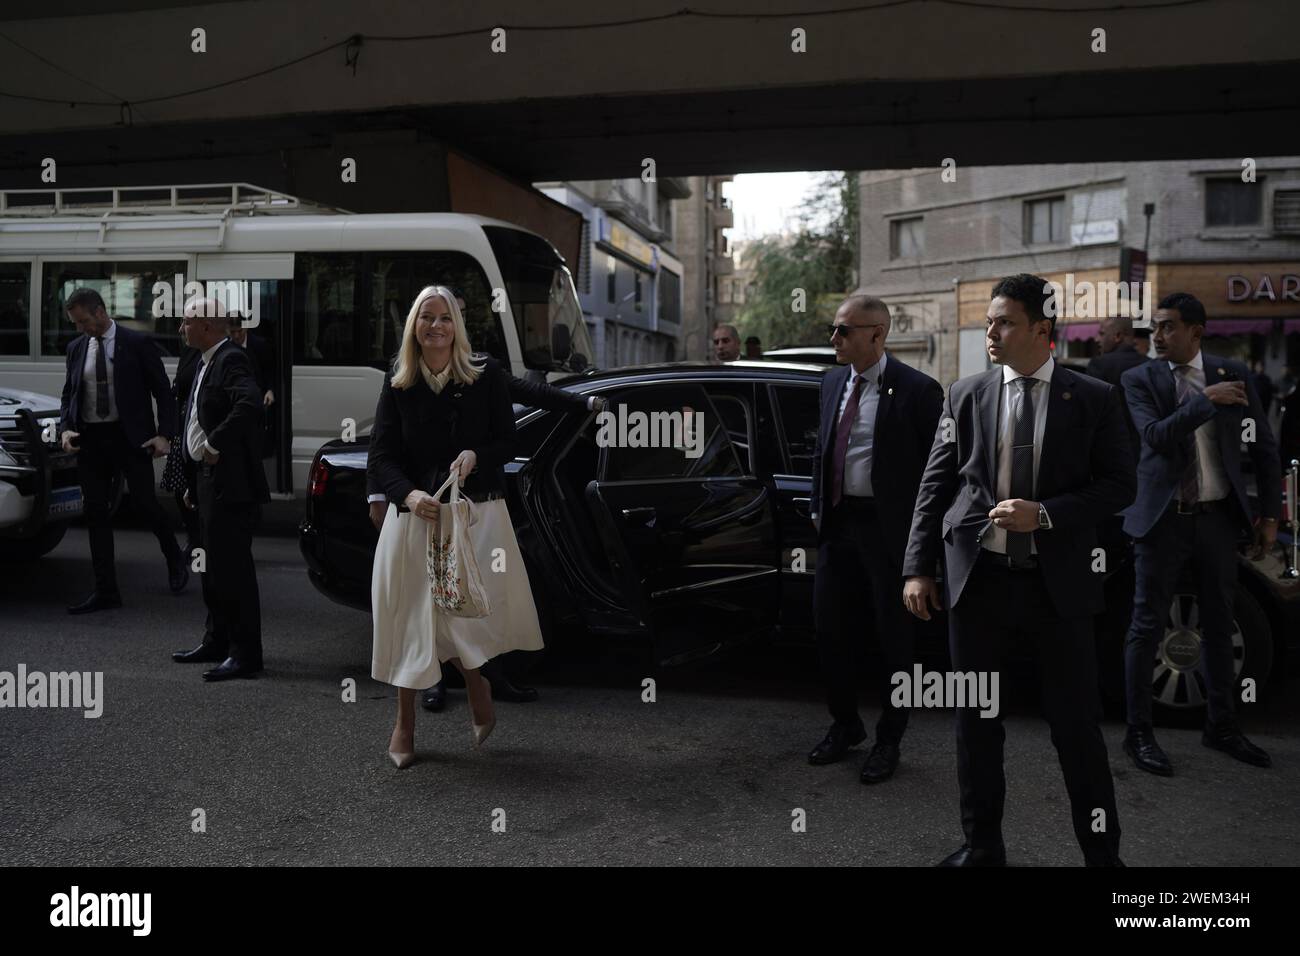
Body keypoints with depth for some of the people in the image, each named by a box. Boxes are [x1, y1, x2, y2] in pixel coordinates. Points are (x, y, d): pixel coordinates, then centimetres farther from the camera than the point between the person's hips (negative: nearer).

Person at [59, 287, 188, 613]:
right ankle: (106, 591, 12)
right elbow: (68, 394, 17)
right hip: (90, 439, 5)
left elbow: (162, 390, -3)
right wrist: (66, 428, -1)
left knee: (143, 502, -7)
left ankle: (176, 559, 23)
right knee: (96, 513, 5)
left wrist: (165, 435, -12)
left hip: (130, 436, -5)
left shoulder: (137, 342, -4)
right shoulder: (76, 348, 11)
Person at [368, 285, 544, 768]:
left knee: (470, 609, -9)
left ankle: (476, 684, 25)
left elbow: (507, 442, 3)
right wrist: (409, 495, -19)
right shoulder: (398, 383, 3)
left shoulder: (486, 374, 0)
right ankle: (404, 724, 19)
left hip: (477, 511, -1)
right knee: (410, 614, 4)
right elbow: (381, 454, 0)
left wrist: (475, 455, -19)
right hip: (414, 512, 1)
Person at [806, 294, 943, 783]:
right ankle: (845, 724, 32)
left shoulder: (917, 390, -11)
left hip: (889, 530, -6)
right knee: (830, 629, 12)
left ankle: (889, 740, 24)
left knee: (894, 639, 8)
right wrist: (818, 507, 11)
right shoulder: (833, 382, 9)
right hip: (838, 523, 6)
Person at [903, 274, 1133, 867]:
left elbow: (1118, 485, 0)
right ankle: (982, 845, 27)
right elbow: (935, 485, 4)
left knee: (1077, 724, 5)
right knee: (976, 722, 11)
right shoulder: (966, 395, 4)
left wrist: (1045, 514, -15)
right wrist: (918, 568, -2)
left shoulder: (1092, 399, 1)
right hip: (977, 577, 2)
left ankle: (1102, 851, 23)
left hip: (1058, 581, -2)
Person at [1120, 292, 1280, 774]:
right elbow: (1155, 436, -18)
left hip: (1218, 517, 3)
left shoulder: (1232, 373, 3)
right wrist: (1206, 400, -22)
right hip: (1164, 518, -3)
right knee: (1147, 627, 1)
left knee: (1218, 625, 14)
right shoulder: (1140, 379, -3)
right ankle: (1138, 732, 11)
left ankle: (1220, 725, 28)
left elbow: (1263, 446, 8)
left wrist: (1270, 513, 6)